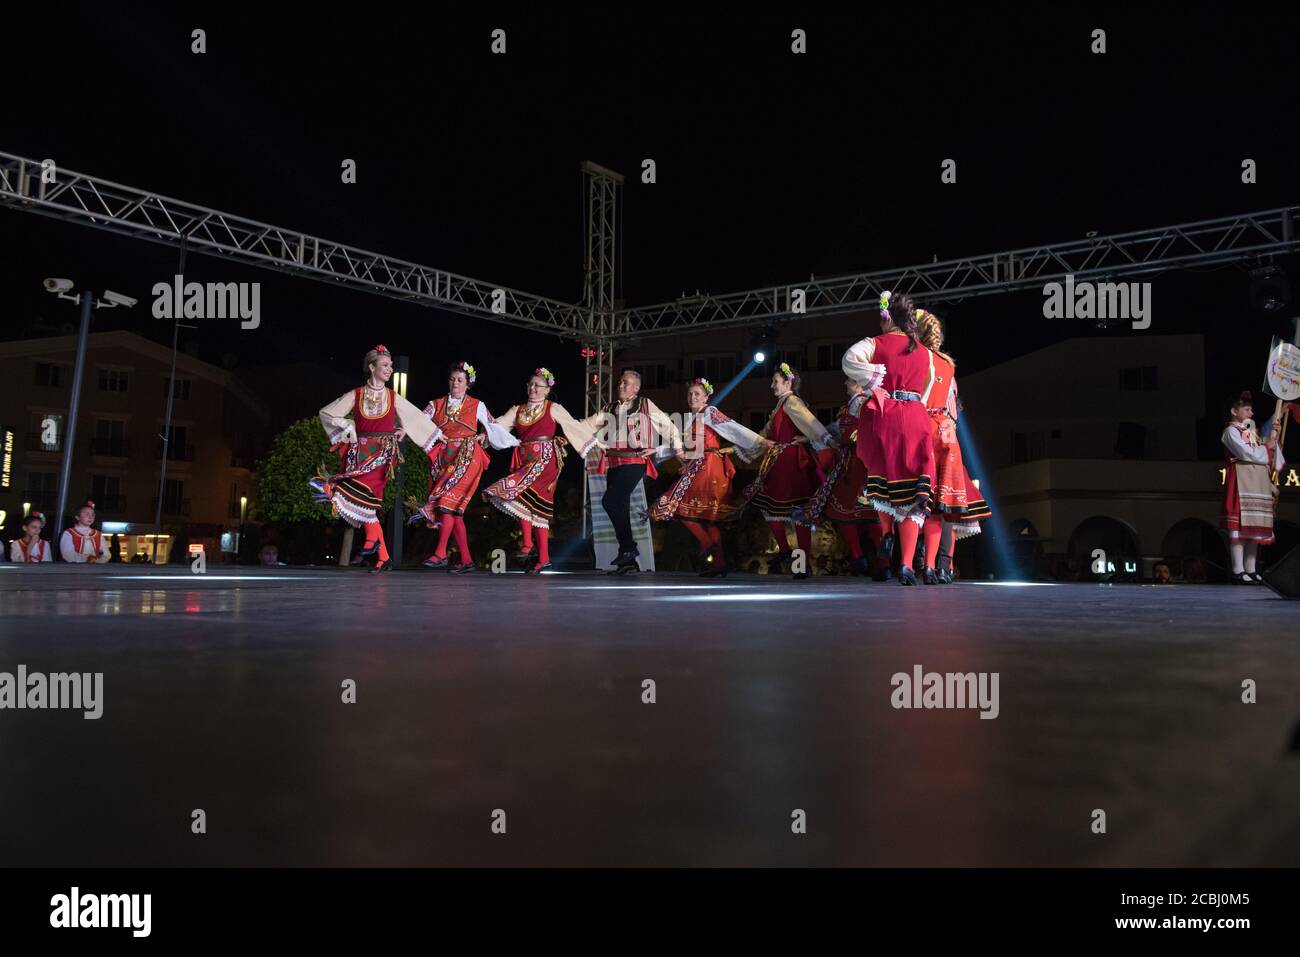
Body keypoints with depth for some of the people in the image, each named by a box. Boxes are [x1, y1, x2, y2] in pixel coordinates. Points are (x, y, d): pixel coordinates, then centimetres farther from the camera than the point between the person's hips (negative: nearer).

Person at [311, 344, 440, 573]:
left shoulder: (393, 397, 9)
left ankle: (372, 537, -10)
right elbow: (325, 413, 12)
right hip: (361, 451, 1)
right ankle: (383, 557, -2)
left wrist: (438, 435, 20)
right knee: (367, 502, -5)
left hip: (383, 452, -1)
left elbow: (417, 417, 20)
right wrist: (347, 427, 3)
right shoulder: (355, 396, 6)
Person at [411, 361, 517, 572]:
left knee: (449, 501, -17)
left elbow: (494, 427, 15)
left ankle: (440, 553, -15)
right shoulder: (436, 405, 16)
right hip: (444, 458, 3)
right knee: (453, 509, -2)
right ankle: (466, 560, 0)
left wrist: (514, 442, 12)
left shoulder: (477, 405, 10)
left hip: (466, 457, -3)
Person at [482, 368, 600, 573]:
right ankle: (543, 559, 5)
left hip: (545, 459, -5)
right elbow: (499, 425, 5)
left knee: (518, 494, -25)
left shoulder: (553, 408, 6)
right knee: (535, 508, 3)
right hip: (523, 461, 5)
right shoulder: (517, 410, 17)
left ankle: (527, 545, -17)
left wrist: (597, 442, 4)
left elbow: (575, 425, 6)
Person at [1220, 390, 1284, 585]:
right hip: (1241, 480, -8)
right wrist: (1267, 447, 3)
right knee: (1240, 525, -12)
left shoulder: (1252, 431, 25)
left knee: (1256, 525, 3)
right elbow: (1247, 453, -12)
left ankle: (1250, 570, 5)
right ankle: (1238, 571, -14)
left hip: (1259, 481, 8)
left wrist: (1273, 436, 9)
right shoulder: (1231, 431, 1)